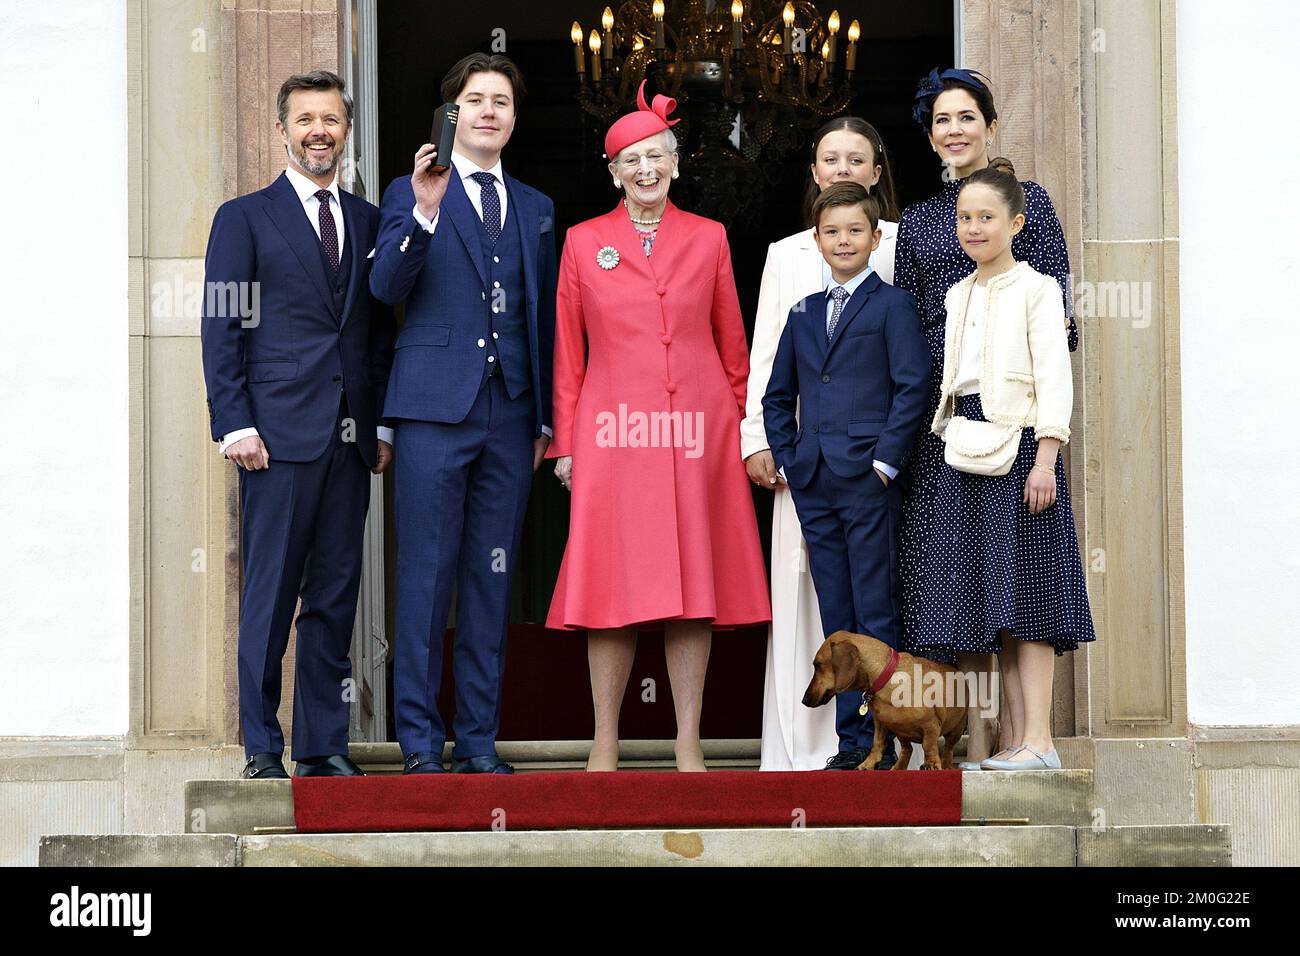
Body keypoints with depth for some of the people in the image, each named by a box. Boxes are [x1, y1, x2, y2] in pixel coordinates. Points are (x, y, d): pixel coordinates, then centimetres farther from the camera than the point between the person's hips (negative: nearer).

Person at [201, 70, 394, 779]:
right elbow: (222, 329, 0)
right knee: (269, 595, -3)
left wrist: (384, 424, 8)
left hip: (351, 439, 4)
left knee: (335, 598, 6)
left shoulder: (367, 221, 16)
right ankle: (262, 749, 1)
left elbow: (380, 332, 17)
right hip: (280, 434, -4)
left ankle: (324, 746, 11)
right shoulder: (244, 217, 5)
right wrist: (235, 424, -9)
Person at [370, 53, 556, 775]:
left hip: (510, 415, 4)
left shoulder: (536, 209, 17)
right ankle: (421, 743, 1)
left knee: (493, 580, 6)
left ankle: (480, 740, 11)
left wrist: (545, 418, 14)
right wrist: (424, 210, -25)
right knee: (427, 578, -4)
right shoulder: (411, 194, 4)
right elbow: (388, 286, -11)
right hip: (437, 409, -4)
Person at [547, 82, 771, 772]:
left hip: (699, 431, 1)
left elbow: (732, 345, 11)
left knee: (694, 582, 0)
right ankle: (605, 746, 4)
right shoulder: (583, 243, 7)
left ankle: (689, 745, 5)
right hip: (614, 431, -1)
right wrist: (566, 442, 3)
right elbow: (568, 354, 8)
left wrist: (742, 427, 6)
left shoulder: (707, 239, 9)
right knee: (613, 584, -2)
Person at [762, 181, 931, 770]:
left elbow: (913, 386, -7)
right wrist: (787, 458, 9)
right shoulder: (804, 313, 17)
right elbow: (777, 395, 22)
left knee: (876, 613, -4)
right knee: (836, 618, 7)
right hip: (813, 483, 6)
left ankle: (882, 738, -2)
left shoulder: (892, 305, 0)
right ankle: (851, 737, 10)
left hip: (868, 481, -6)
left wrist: (886, 461, -13)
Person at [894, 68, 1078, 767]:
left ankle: (1016, 734, -5)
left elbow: (1058, 302, 3)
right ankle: (976, 739, 1)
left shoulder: (1028, 200, 7)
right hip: (939, 407, 3)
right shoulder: (918, 220, 16)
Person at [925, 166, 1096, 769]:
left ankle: (1039, 741, -11)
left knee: (1024, 591, -10)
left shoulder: (1036, 290, -3)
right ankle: (1019, 740, 6)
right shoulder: (958, 296, 18)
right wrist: (952, 442, 11)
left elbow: (1054, 377, -10)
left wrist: (1045, 458, -19)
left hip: (1018, 442, -7)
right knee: (987, 596, 4)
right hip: (965, 448, 7)